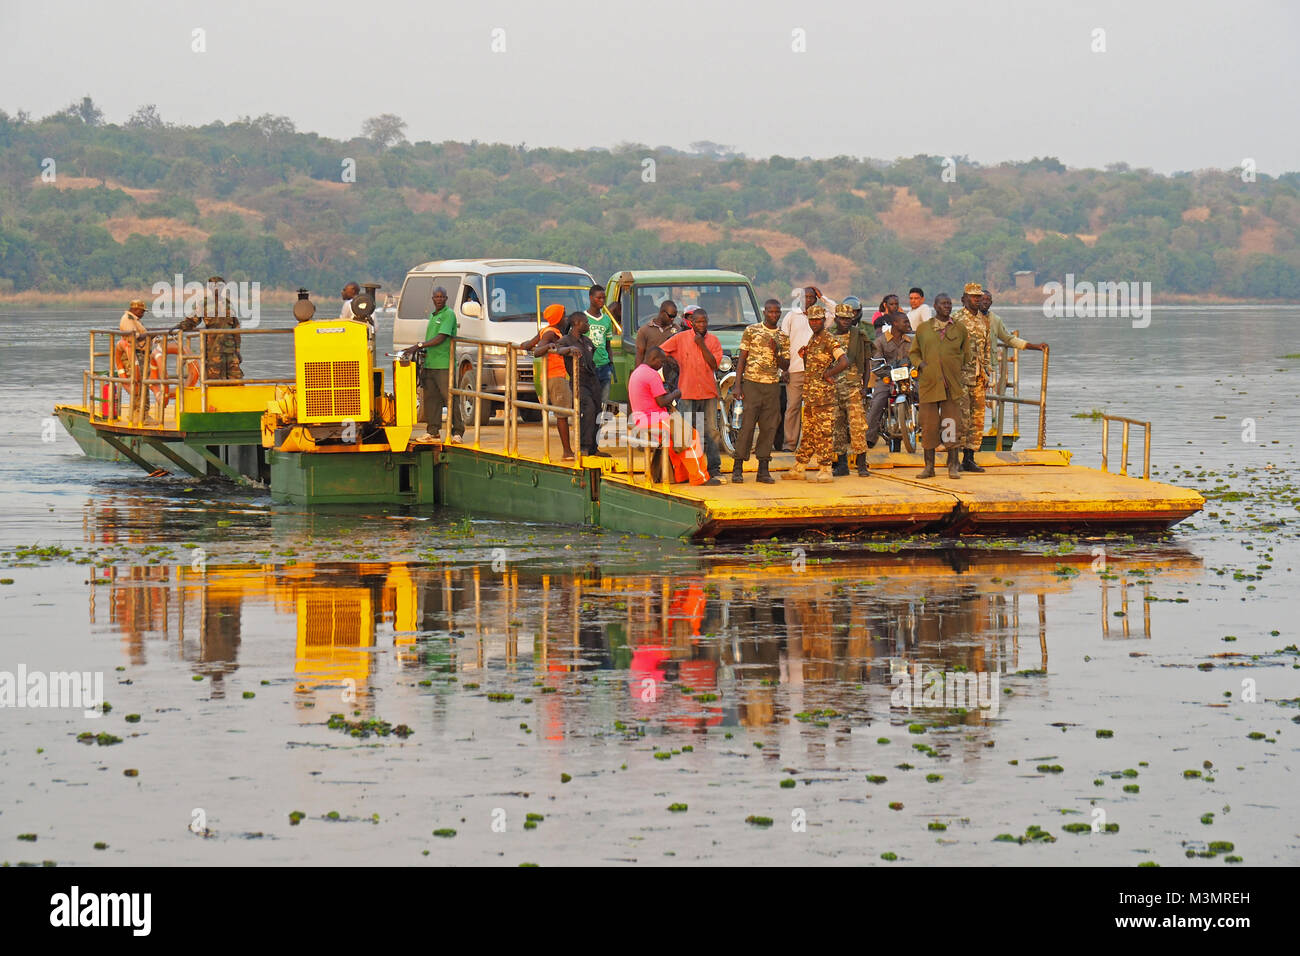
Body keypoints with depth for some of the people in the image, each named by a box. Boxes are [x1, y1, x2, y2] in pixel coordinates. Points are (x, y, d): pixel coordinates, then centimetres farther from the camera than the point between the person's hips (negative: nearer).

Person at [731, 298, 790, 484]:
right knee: (747, 425, -7)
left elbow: (785, 366, 9)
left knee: (769, 428, 2)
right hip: (752, 384, -3)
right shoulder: (751, 331, 2)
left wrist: (776, 352, -11)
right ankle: (737, 469, -3)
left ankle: (763, 469, 7)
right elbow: (742, 359, 2)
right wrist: (737, 385, -6)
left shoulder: (783, 337, 10)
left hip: (772, 386, 3)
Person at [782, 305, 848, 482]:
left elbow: (844, 362, -23)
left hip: (823, 395, -9)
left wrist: (827, 375, -14)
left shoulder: (829, 340, -11)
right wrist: (803, 355, 7)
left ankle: (826, 471, -4)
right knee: (808, 433, 15)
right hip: (809, 395, 9)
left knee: (823, 434, -7)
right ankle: (799, 468, 21)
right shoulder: (812, 340, 17)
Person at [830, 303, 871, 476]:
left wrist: (865, 385, -4)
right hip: (833, 387, 4)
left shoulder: (859, 335, 4)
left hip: (853, 387, -4)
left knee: (857, 426, -11)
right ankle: (842, 464, 13)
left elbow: (867, 361, 4)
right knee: (837, 426, 6)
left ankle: (862, 464, -9)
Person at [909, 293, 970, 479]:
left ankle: (953, 465, 7)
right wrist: (920, 364, -1)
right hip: (928, 384, 0)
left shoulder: (960, 329, 10)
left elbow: (966, 354, 19)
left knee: (951, 425, 0)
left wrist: (960, 369, 7)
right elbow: (913, 353, 17)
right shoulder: (923, 328, 10)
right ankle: (929, 466, 8)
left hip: (952, 385, 0)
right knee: (929, 425, 1)